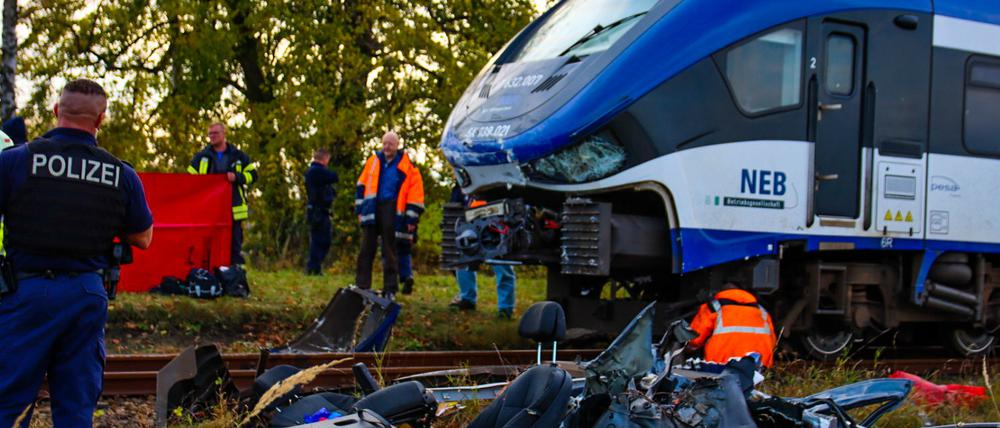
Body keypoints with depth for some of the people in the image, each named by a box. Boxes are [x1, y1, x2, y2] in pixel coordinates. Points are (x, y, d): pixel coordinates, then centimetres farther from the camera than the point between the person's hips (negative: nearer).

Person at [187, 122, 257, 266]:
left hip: (234, 209, -1)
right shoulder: (201, 157, 11)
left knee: (235, 245, 2)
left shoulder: (238, 156, 9)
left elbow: (252, 174, 7)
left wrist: (237, 177, -10)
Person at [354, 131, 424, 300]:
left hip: (391, 212, -3)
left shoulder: (407, 165, -1)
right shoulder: (373, 161, 9)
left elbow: (415, 192, -2)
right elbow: (362, 185, 15)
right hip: (372, 210, 3)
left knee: (389, 252, 4)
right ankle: (361, 286, 8)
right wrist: (360, 209, 10)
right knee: (366, 250, 3)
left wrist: (411, 218, -6)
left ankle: (390, 290, 10)